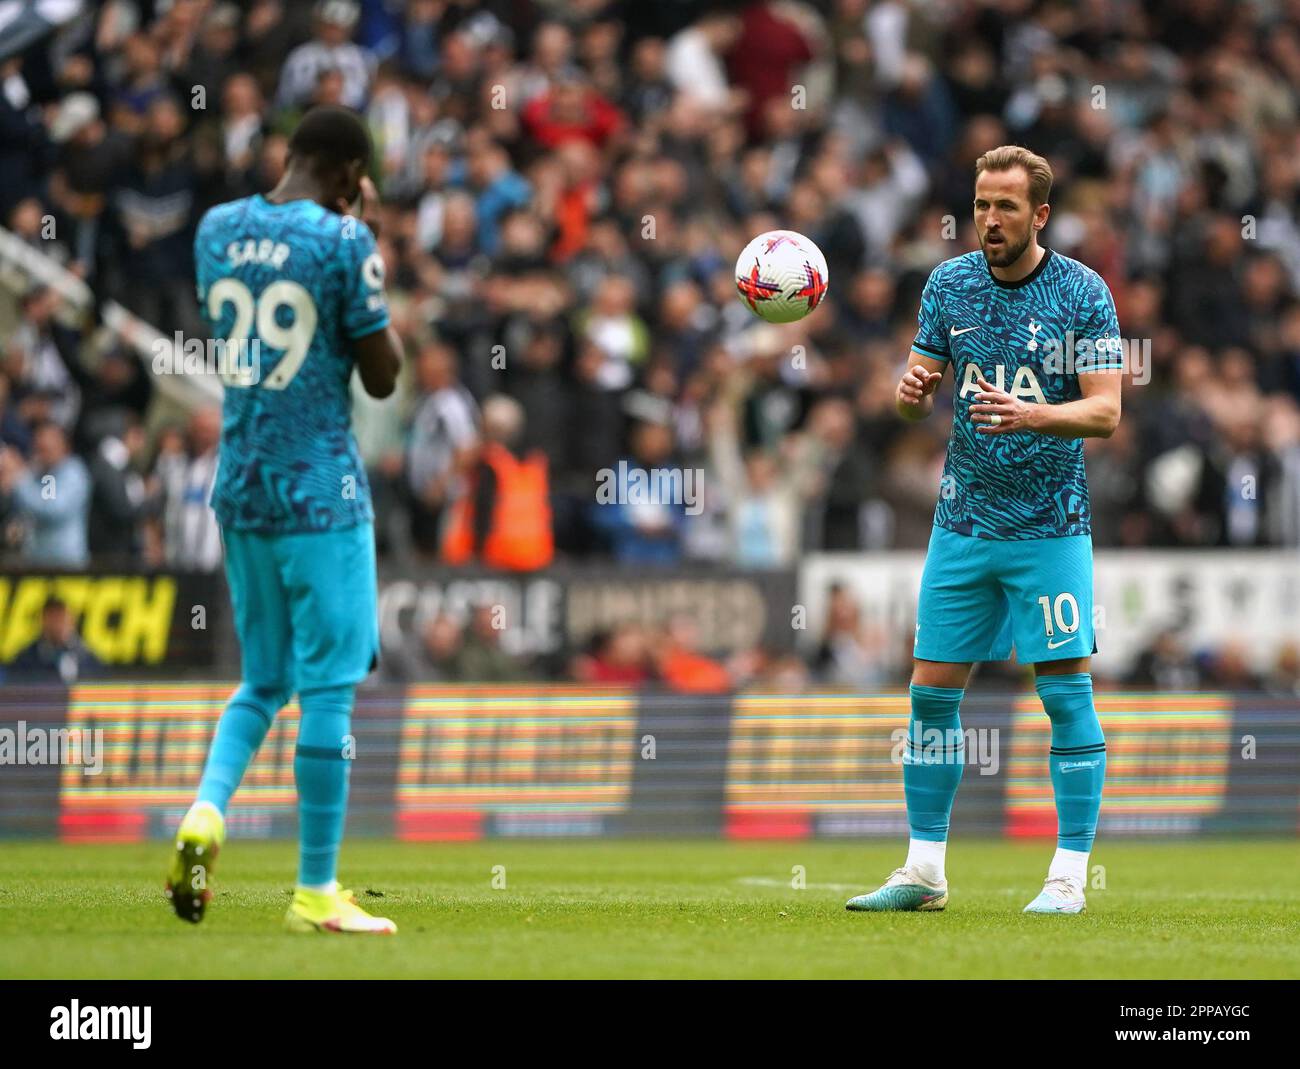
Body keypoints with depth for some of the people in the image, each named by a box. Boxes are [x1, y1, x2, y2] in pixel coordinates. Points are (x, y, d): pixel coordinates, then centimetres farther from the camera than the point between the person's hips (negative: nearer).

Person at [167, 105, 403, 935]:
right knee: (329, 686, -1)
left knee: (264, 678, 18)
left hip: (240, 485, 6)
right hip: (323, 489, -6)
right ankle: (317, 893, 1)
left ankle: (208, 809, -8)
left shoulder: (217, 230, 6)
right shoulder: (343, 243, -11)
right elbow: (383, 376, -7)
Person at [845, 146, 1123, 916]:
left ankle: (1070, 876, 0)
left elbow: (1106, 411, -11)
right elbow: (922, 388, 11)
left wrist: (1030, 415, -28)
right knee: (932, 693, 3)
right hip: (964, 522, 4)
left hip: (1051, 527, -4)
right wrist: (914, 392, -13)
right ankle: (924, 872, 12)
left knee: (1067, 693, -5)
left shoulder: (1083, 292, -6)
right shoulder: (950, 283, 5)